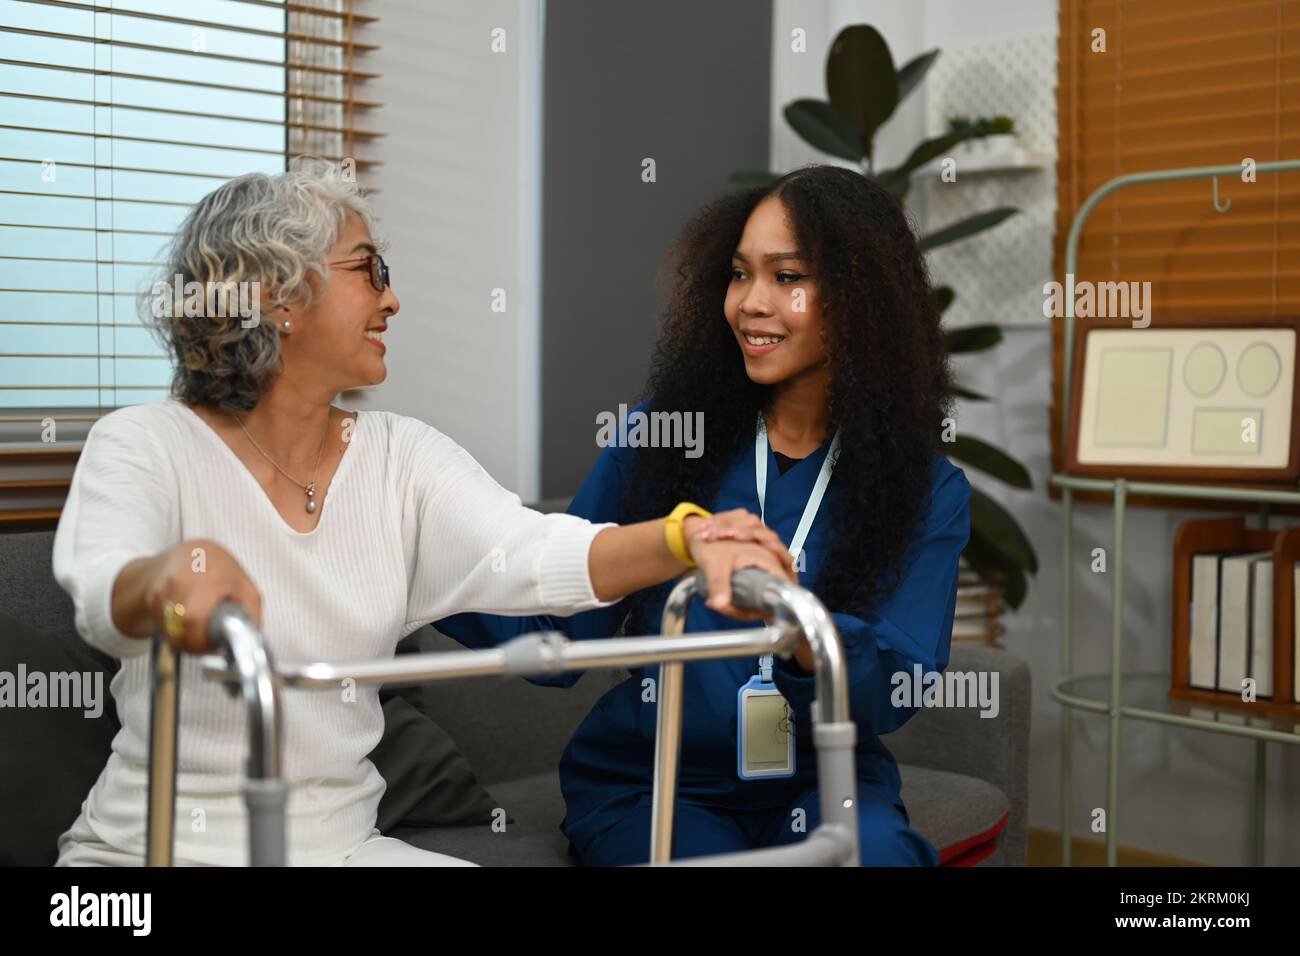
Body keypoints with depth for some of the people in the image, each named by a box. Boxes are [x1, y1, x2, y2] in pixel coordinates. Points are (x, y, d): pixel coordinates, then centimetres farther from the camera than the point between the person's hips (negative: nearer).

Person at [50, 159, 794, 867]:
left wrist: (686, 540, -35)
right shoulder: (142, 446, -8)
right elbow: (103, 593, -28)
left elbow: (530, 555, -15)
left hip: (343, 842, 4)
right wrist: (174, 572, -53)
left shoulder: (401, 454, 2)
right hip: (161, 845, -3)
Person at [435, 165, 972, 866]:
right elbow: (558, 633, -3)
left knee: (876, 849, -30)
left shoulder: (928, 490, -1)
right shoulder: (662, 432, -1)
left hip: (820, 782, 0)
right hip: (646, 782, 0)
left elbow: (890, 695, -11)